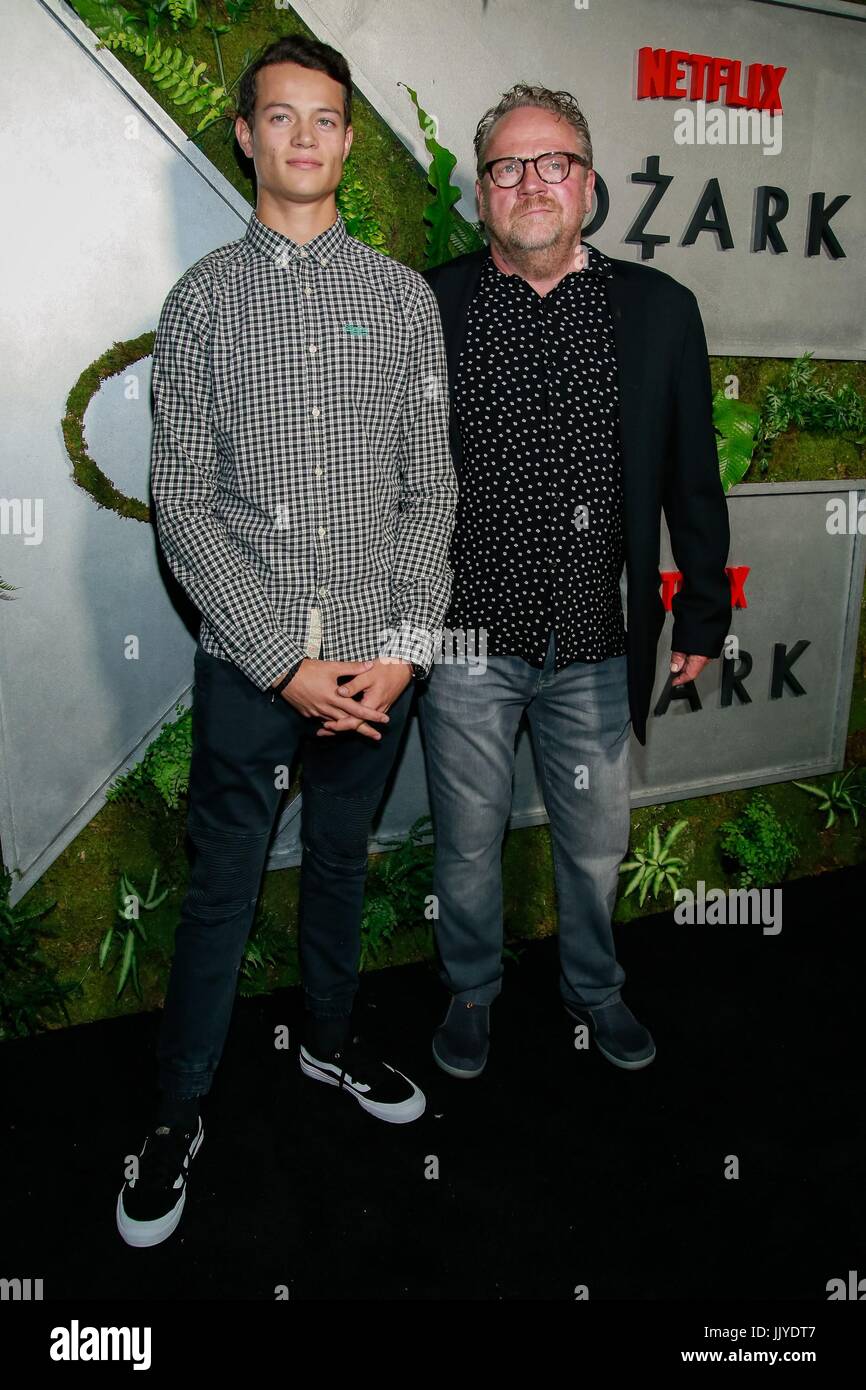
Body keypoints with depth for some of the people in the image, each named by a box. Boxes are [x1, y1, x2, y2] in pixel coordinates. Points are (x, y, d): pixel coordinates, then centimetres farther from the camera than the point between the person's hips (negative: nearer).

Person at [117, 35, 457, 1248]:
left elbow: (431, 488, 3)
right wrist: (285, 663, -13)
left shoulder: (404, 298, 6)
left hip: (378, 662, 2)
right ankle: (180, 1114, 28)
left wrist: (404, 648, -7)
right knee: (223, 890, 8)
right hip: (248, 665, -1)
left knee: (341, 863, 19)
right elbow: (182, 507, -5)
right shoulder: (203, 300, 1)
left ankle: (332, 1039, 43)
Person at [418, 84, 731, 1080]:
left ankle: (593, 987, 46)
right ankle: (470, 992, 42)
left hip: (598, 645, 2)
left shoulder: (660, 309, 1)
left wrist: (702, 614, 6)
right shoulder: (427, 306, -3)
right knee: (468, 844, 15)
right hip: (467, 636, -1)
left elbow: (692, 477, 6)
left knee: (596, 842, 18)